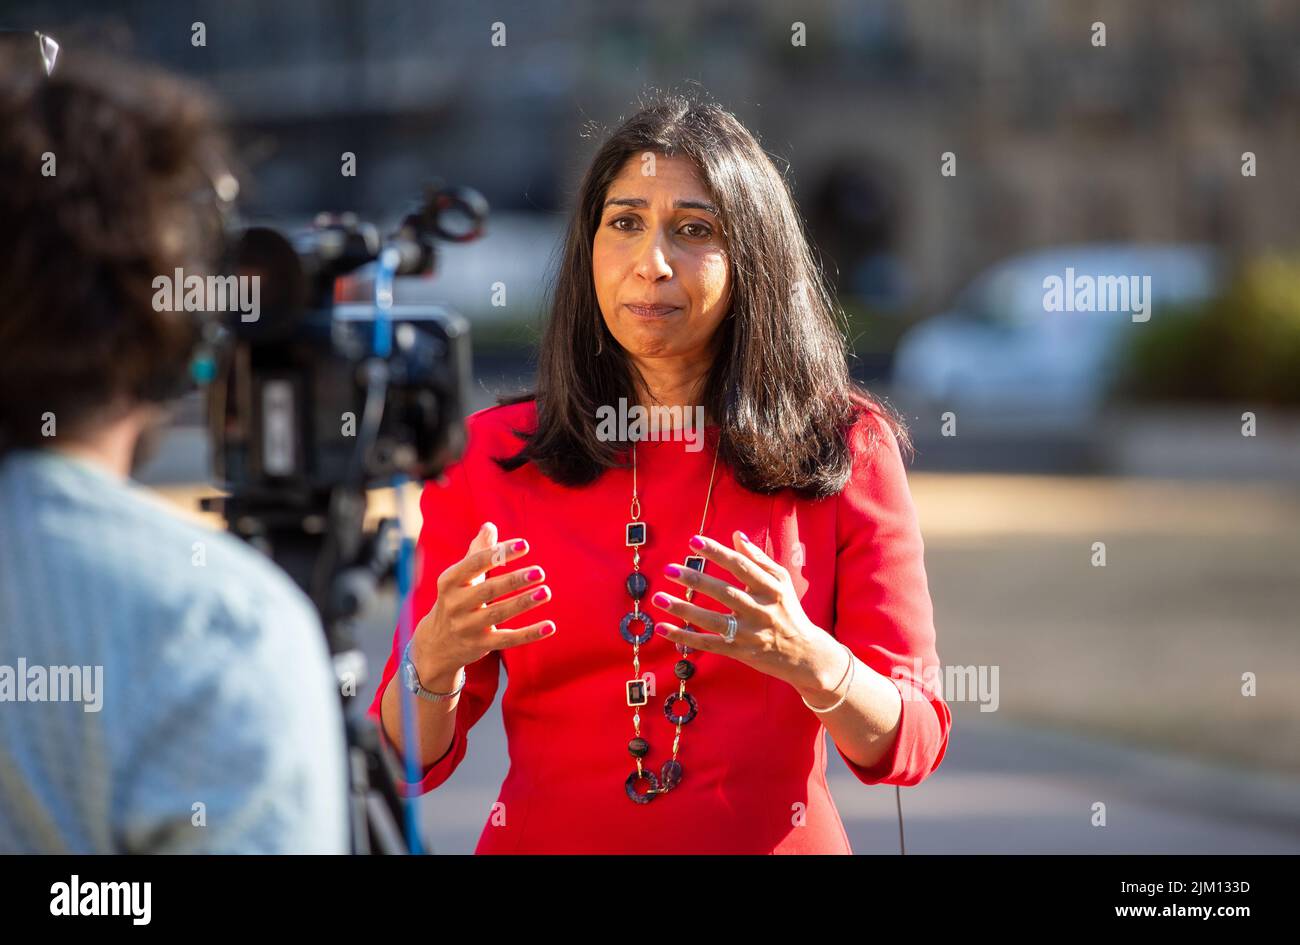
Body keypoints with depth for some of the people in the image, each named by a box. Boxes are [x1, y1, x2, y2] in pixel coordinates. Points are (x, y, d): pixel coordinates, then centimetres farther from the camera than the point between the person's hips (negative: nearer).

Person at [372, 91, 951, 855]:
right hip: (547, 836, 0)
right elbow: (409, 760, -3)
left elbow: (910, 746, -7)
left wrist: (809, 661, -26)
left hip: (778, 842, 0)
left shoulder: (848, 453, -5)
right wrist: (436, 658, -23)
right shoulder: (487, 456, -4)